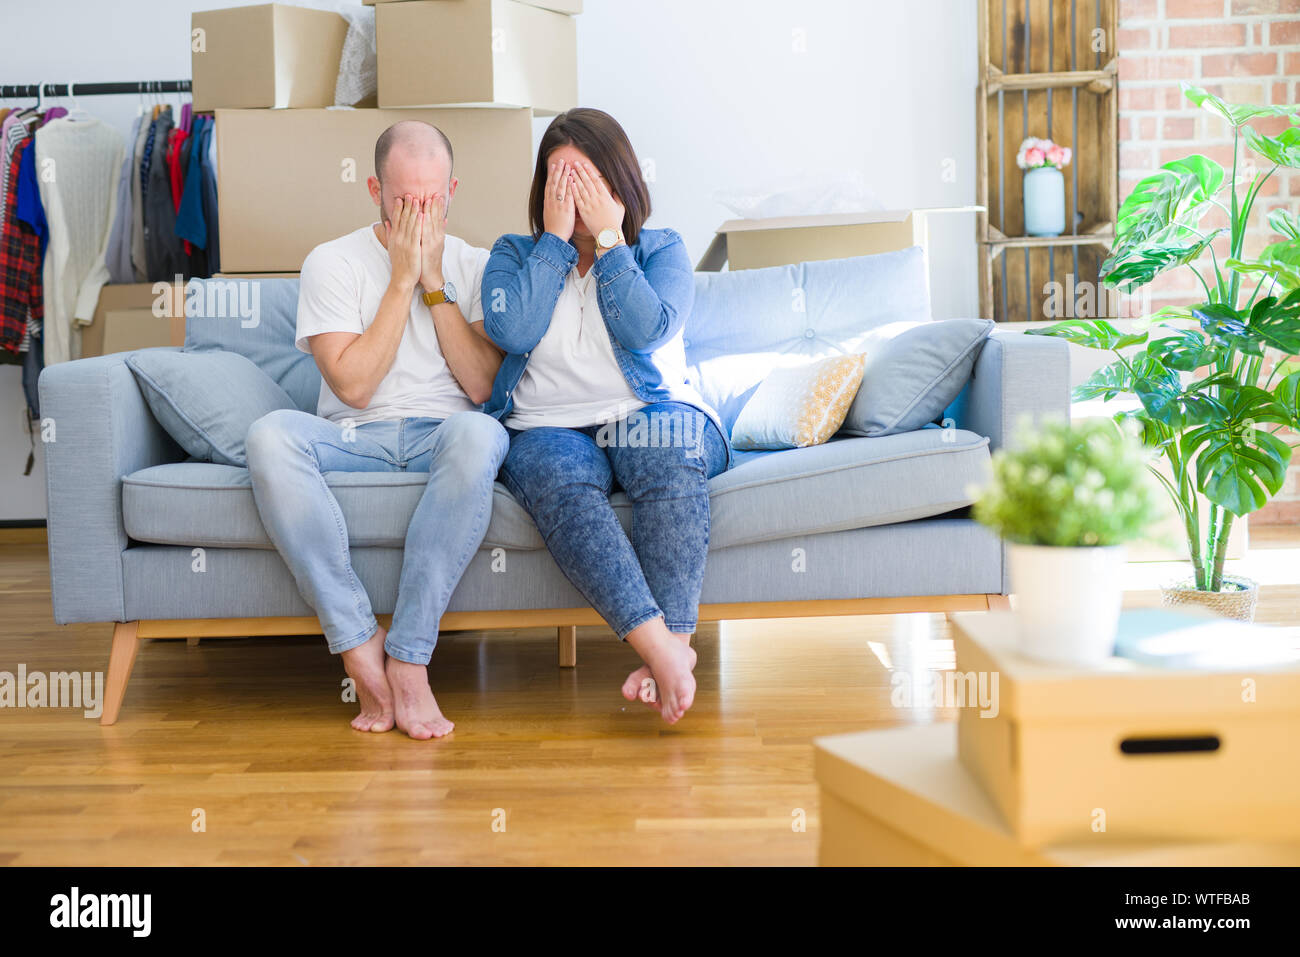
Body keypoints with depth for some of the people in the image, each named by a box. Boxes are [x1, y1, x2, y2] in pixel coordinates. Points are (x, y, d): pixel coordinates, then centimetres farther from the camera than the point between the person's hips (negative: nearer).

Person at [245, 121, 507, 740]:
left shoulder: (475, 267, 11)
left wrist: (434, 281, -5)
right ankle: (359, 644, -30)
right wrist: (403, 278, -6)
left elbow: (482, 385, -2)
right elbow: (353, 386, -7)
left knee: (479, 434, -38)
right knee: (270, 435, -33)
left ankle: (407, 658, -33)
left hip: (444, 434, 0)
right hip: (356, 439, 0)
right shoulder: (333, 263, 5)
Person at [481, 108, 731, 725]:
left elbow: (647, 331, -9)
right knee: (558, 479, -35)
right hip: (548, 429, 0)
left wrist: (608, 238, -5)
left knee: (670, 450, -36)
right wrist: (556, 238, -2)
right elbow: (512, 332, -7)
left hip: (650, 415, 0)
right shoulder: (514, 254, 16)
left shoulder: (662, 250, 13)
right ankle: (660, 645, -46)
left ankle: (673, 638, -40)